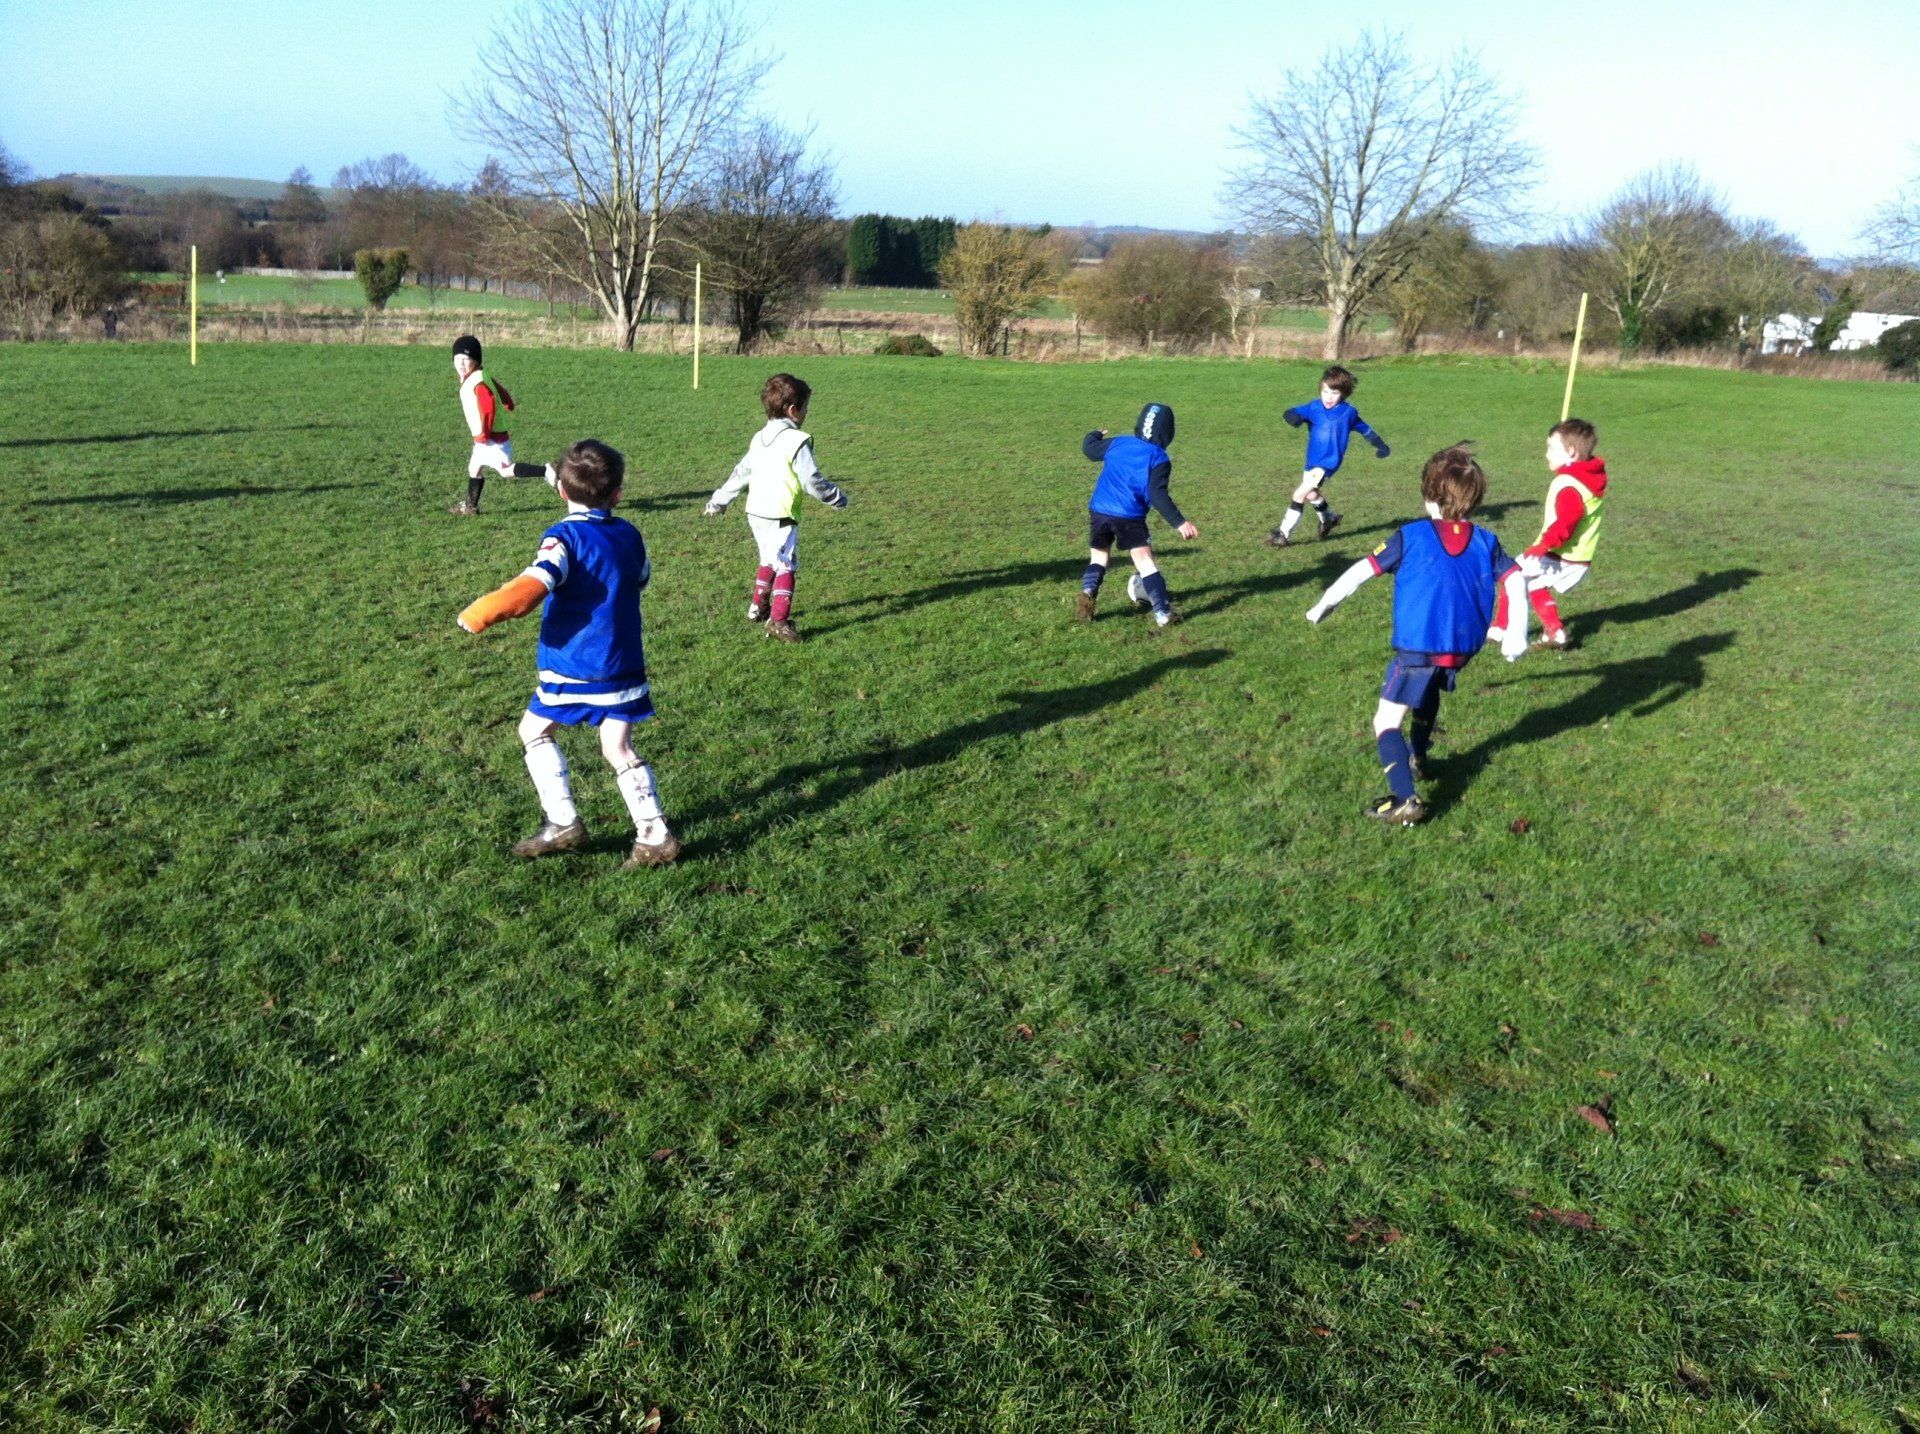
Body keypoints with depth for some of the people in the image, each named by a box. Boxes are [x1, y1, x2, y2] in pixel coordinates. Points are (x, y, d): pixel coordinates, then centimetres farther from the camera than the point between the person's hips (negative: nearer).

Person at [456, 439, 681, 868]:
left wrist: (478, 615, -20)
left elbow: (530, 588, -27)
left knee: (535, 730, 15)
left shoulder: (564, 537, -14)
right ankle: (655, 834, 1)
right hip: (623, 666, 5)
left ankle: (563, 822, 11)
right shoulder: (630, 535, 5)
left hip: (571, 665, -5)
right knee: (619, 749, 9)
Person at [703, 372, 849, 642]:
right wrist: (836, 496, 5)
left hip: (754, 513, 8)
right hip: (780, 516, -8)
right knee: (786, 566, -4)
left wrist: (718, 501, 28)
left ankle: (757, 607, 34)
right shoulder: (797, 441, -13)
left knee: (768, 560, 25)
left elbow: (740, 474, 18)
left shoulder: (759, 439, 11)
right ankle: (779, 620, -11)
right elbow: (812, 481, -11)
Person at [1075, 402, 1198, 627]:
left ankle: (1087, 592, -4)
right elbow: (1158, 496, -15)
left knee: (1099, 556, 20)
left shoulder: (1117, 444, 10)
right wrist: (1179, 522, -15)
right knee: (1144, 560, 0)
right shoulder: (1159, 460, -4)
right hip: (1129, 517, -4)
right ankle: (1163, 612, -5)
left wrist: (1094, 434, 49)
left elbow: (1089, 448, 27)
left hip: (1098, 511, 4)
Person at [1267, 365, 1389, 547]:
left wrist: (1381, 446, 6)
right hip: (1312, 462, 5)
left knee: (1299, 494, -17)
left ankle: (1284, 533, -10)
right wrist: (1292, 416, -45)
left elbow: (1365, 430, 8)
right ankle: (1329, 518, 54)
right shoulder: (1314, 408, -7)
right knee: (1311, 494, 26)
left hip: (1329, 463, -5)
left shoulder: (1349, 413, -8)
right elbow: (1293, 414, -22)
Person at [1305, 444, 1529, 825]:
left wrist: (1324, 604, 7)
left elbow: (1362, 570, -3)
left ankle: (1405, 799, -21)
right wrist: (1517, 635, 7)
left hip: (1417, 647, -5)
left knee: (1386, 722, -3)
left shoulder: (1411, 537, -2)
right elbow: (1515, 579, 1)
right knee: (1430, 686, 37)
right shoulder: (1486, 542, 7)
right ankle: (1417, 759, 47)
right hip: (1464, 648, 6)